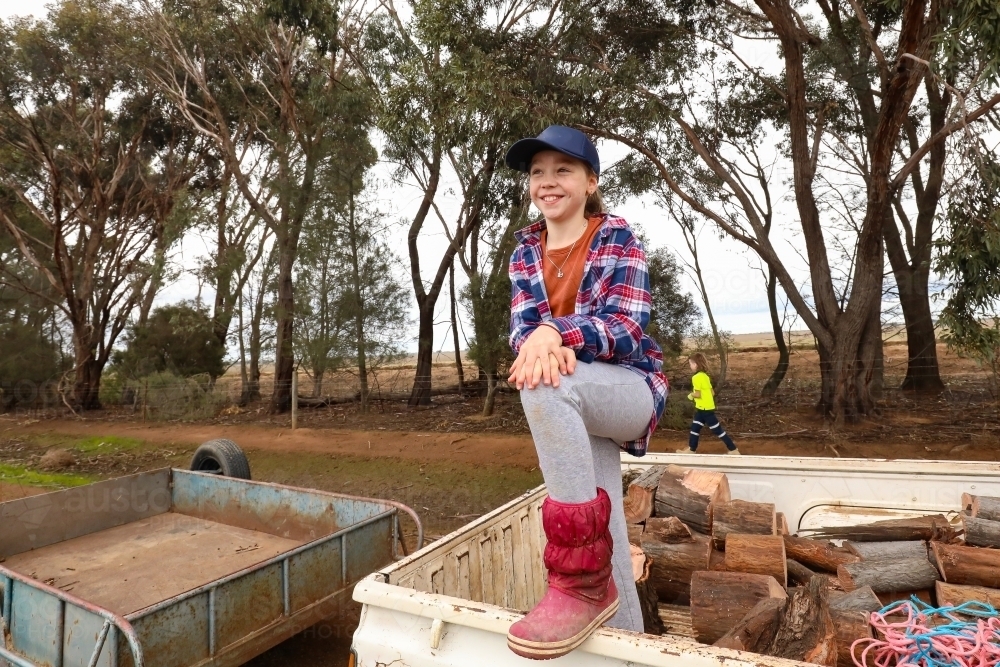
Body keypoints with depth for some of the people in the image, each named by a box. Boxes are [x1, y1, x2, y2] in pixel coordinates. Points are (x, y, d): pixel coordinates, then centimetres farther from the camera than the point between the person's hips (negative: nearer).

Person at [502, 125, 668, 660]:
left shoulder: (618, 239, -6)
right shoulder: (525, 252, 7)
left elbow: (627, 329, -17)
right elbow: (522, 326, -6)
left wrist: (558, 332, -35)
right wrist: (538, 342, -30)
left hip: (630, 389, -4)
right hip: (572, 406, 5)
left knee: (546, 386, -36)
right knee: (605, 547, 2)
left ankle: (579, 578, -28)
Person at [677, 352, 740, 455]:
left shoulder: (696, 377, -18)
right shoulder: (705, 376, 11)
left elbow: (698, 394, -22)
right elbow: (712, 393, 11)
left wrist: (691, 395, -4)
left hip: (704, 408, -9)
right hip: (704, 408, 9)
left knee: (717, 430, -1)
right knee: (695, 428, 15)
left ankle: (733, 450, 6)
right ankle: (691, 449, 23)